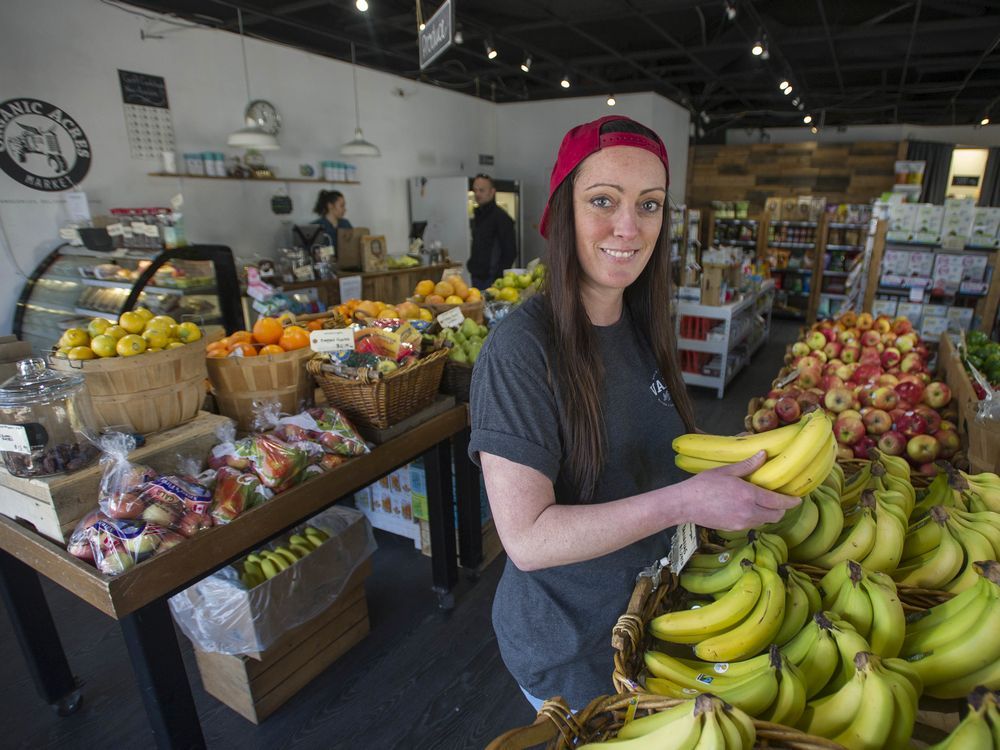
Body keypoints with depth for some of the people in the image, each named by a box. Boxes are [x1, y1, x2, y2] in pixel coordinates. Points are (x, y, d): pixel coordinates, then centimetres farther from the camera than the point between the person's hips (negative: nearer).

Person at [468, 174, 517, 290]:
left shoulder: (500, 217, -10)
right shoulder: (477, 216, 16)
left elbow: (510, 252, -14)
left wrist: (498, 278, -16)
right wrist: (472, 266, 14)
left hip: (492, 280, -8)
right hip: (477, 278, 8)